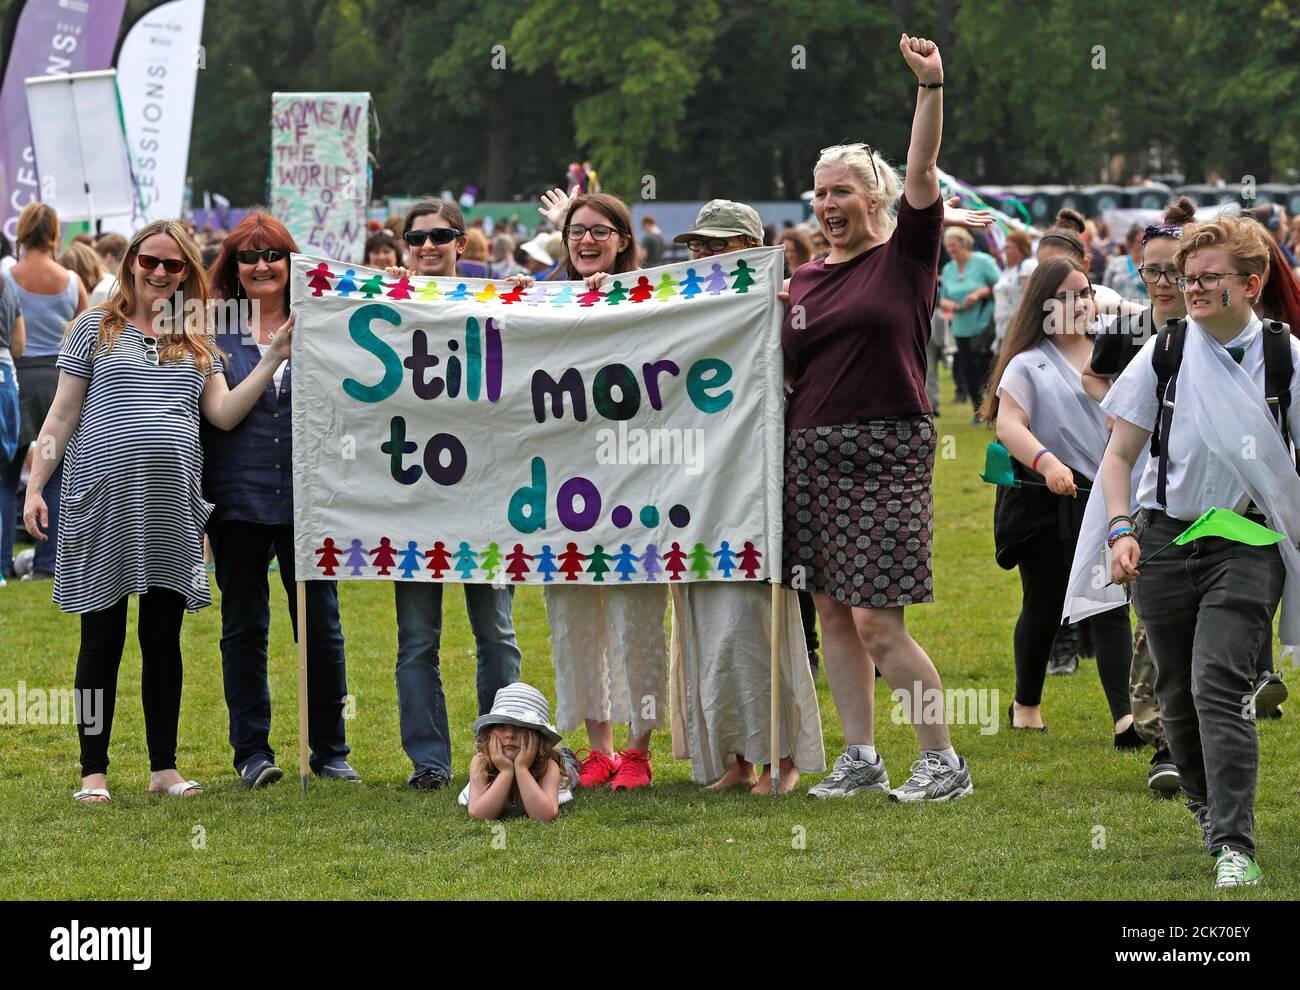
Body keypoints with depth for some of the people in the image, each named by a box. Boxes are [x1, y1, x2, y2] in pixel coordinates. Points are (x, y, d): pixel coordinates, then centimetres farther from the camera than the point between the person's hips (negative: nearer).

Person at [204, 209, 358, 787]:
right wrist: (195, 499, -3)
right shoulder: (213, 329, 4)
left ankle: (329, 750, 13)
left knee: (321, 626, 4)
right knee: (244, 628, 4)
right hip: (239, 496, -1)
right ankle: (252, 750, 11)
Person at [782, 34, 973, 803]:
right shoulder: (805, 281, 14)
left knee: (877, 622, -10)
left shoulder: (906, 256, 0)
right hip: (814, 452, 6)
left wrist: (932, 86, -22)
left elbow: (921, 173, -14)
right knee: (834, 614, 7)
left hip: (888, 451, -6)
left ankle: (945, 761, -1)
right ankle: (861, 758, 14)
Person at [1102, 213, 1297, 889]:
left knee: (1220, 685, -17)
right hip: (1164, 540, 3)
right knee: (1176, 693, 9)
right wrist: (1121, 530, -6)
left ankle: (1233, 846, -19)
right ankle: (1207, 805, 32)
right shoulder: (1163, 354, 3)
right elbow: (1120, 454, 8)